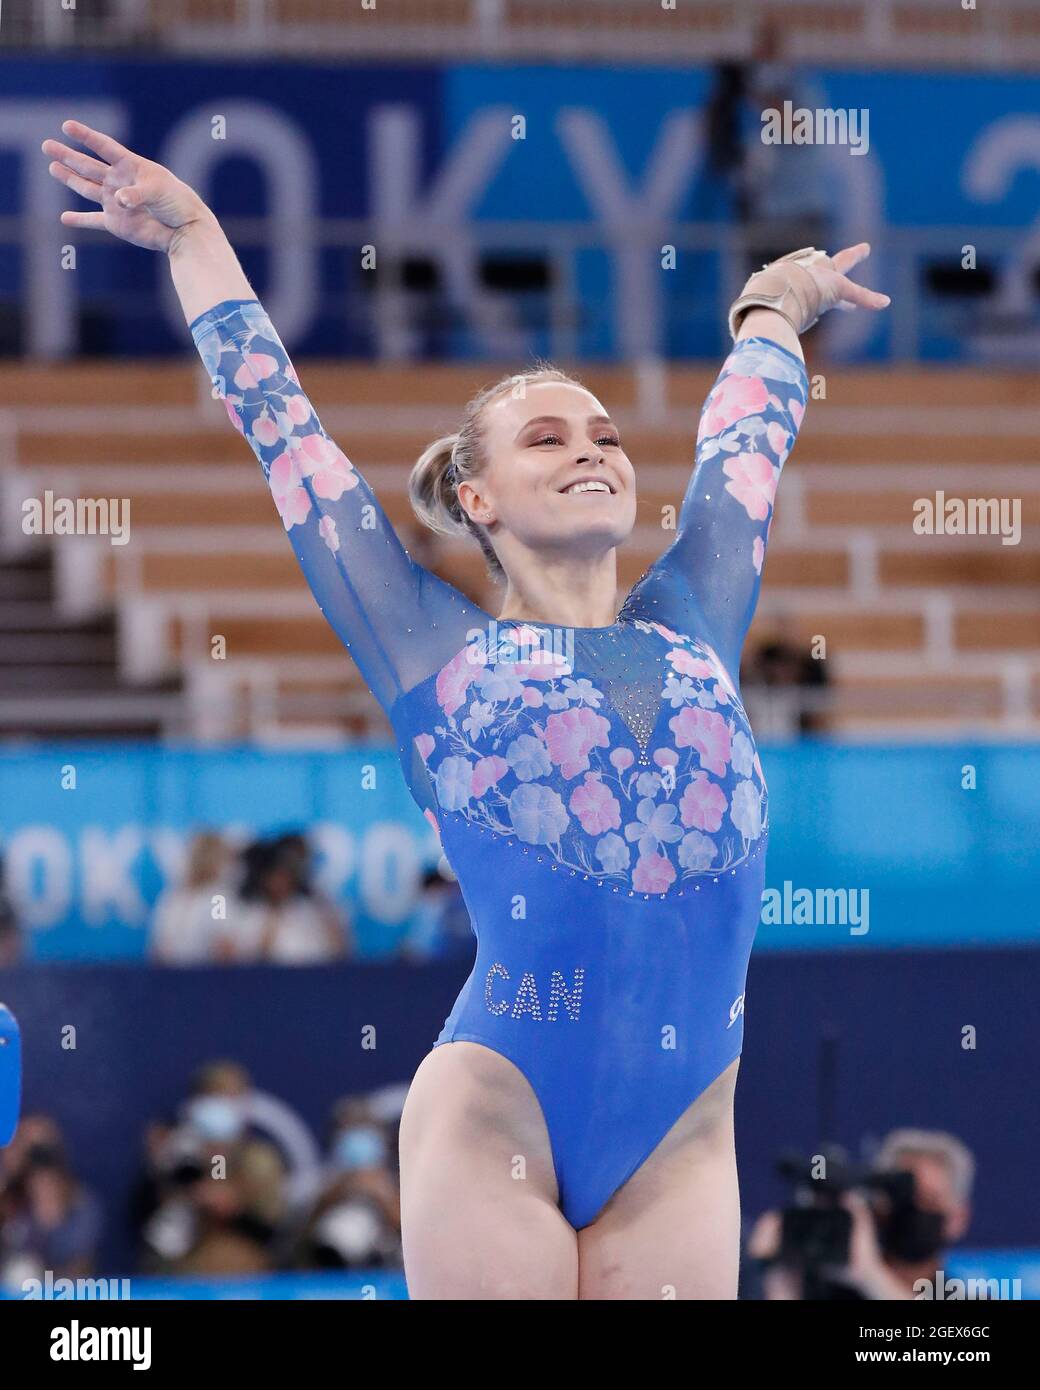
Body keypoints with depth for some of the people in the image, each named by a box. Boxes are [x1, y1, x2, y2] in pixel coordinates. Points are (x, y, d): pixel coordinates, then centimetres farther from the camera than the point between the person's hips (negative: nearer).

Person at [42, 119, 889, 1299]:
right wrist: (195, 239, 28)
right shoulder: (439, 653, 9)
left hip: (681, 1144, 4)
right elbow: (283, 431, 18)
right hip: (493, 1117, -3)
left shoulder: (691, 620, 17)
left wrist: (772, 309, 52)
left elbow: (748, 436, 35)